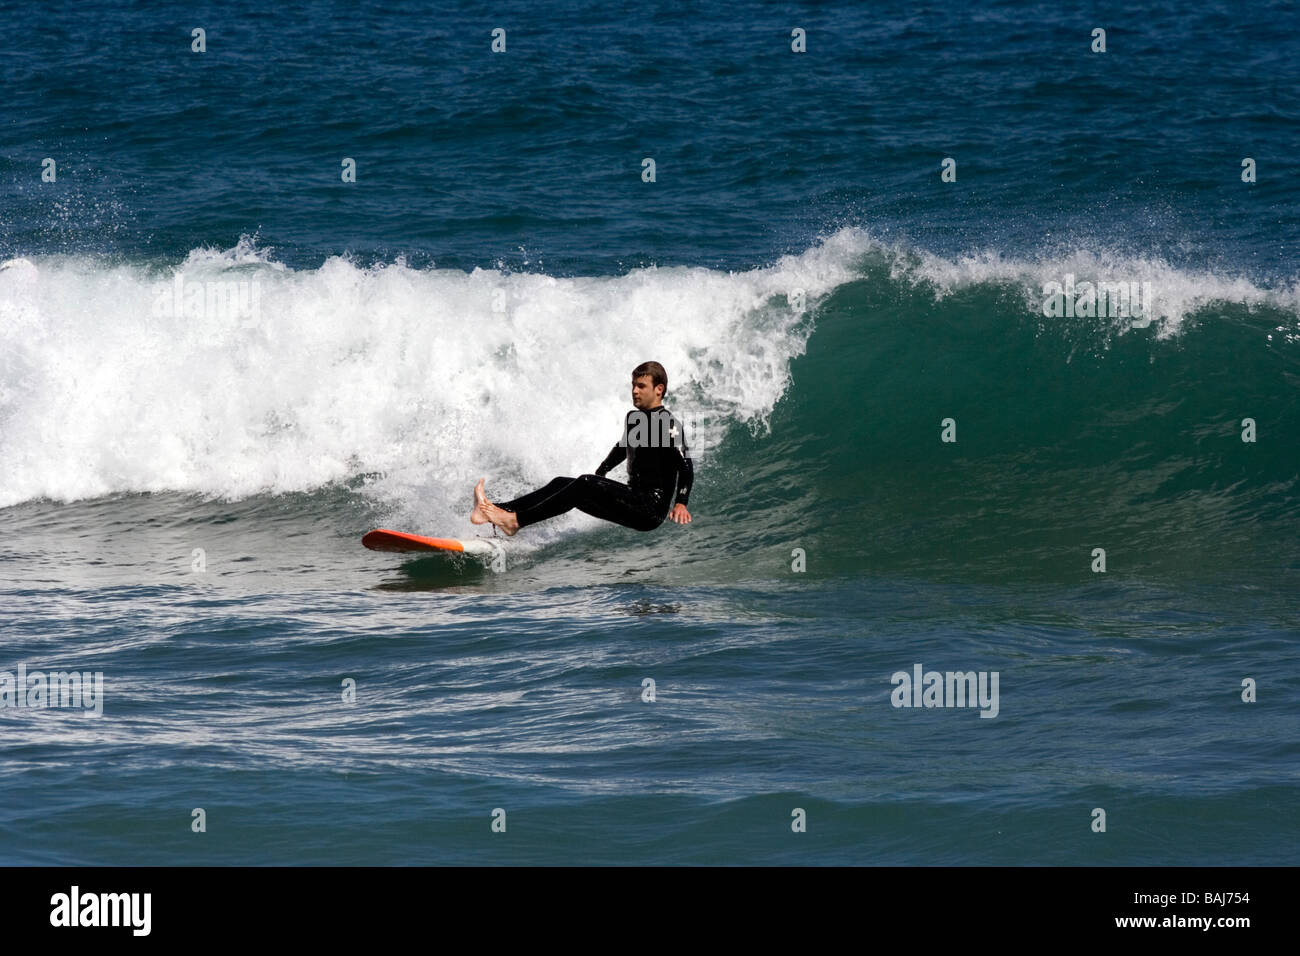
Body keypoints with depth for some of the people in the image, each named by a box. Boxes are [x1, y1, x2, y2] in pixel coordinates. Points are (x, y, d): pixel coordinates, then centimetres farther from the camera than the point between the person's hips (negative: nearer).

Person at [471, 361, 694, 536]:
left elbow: (686, 467, -21)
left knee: (585, 485, -26)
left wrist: (681, 504, -32)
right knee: (562, 483, -2)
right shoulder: (633, 418, 16)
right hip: (633, 500, 9)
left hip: (652, 508, -9)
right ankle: (493, 511, -15)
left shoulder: (669, 425, -11)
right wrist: (598, 475, 40)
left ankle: (516, 520, -32)